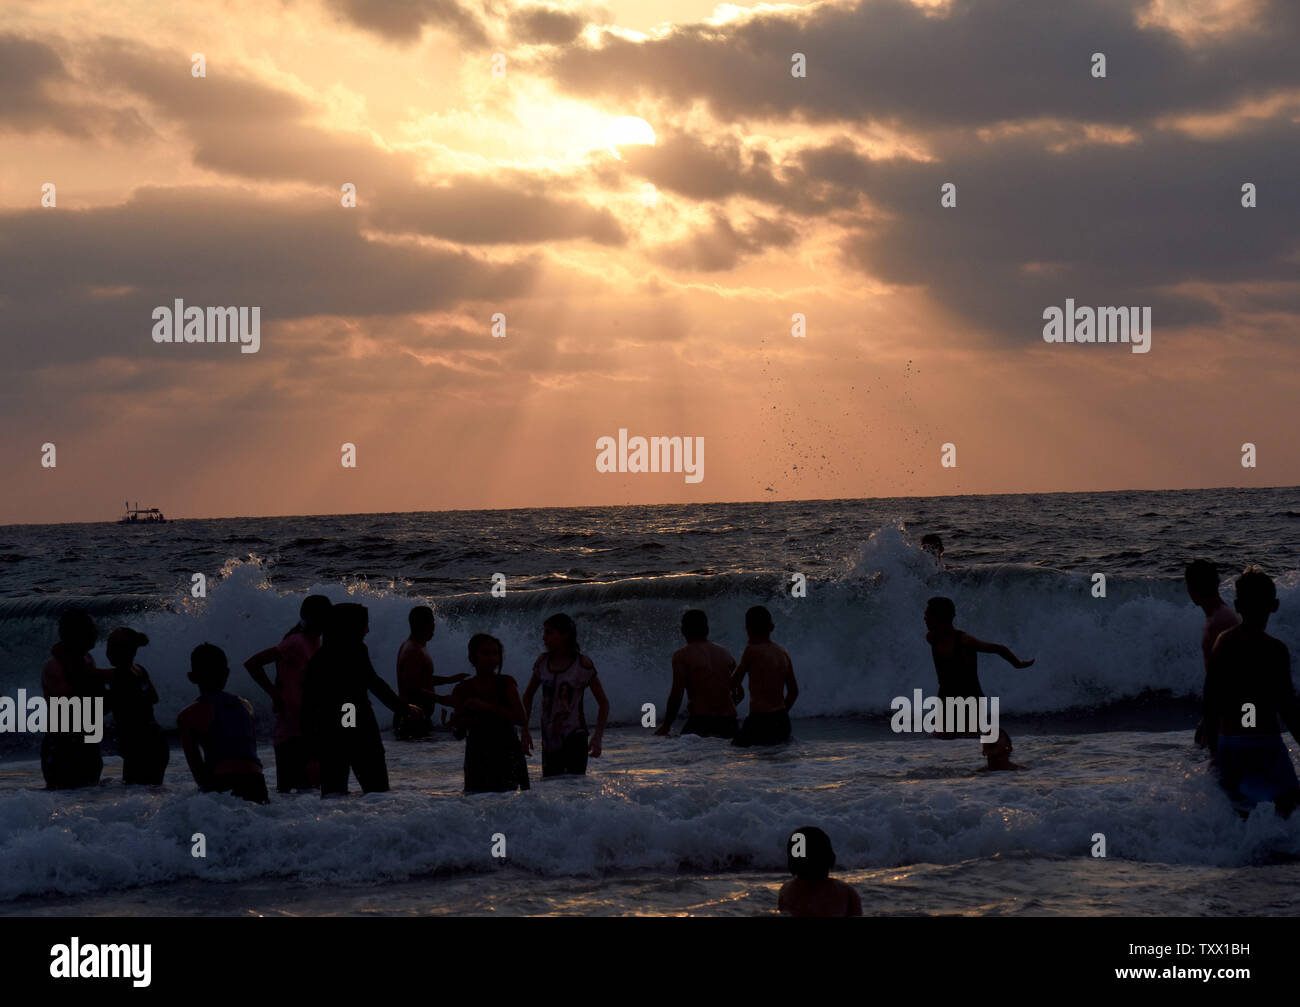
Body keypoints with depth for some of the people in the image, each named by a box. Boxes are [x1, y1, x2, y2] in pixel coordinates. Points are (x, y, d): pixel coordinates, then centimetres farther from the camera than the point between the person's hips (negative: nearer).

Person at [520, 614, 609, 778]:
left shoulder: (583, 664, -6)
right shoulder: (543, 662, 6)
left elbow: (603, 702, -2)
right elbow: (528, 696, 21)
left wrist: (598, 737, -12)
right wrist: (524, 731, 12)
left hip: (575, 736, -5)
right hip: (549, 739, 5)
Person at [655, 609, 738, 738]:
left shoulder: (682, 656, -1)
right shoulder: (726, 655, 14)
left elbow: (676, 694, -6)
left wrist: (665, 726, 1)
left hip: (700, 721, -5)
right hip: (728, 722, 5)